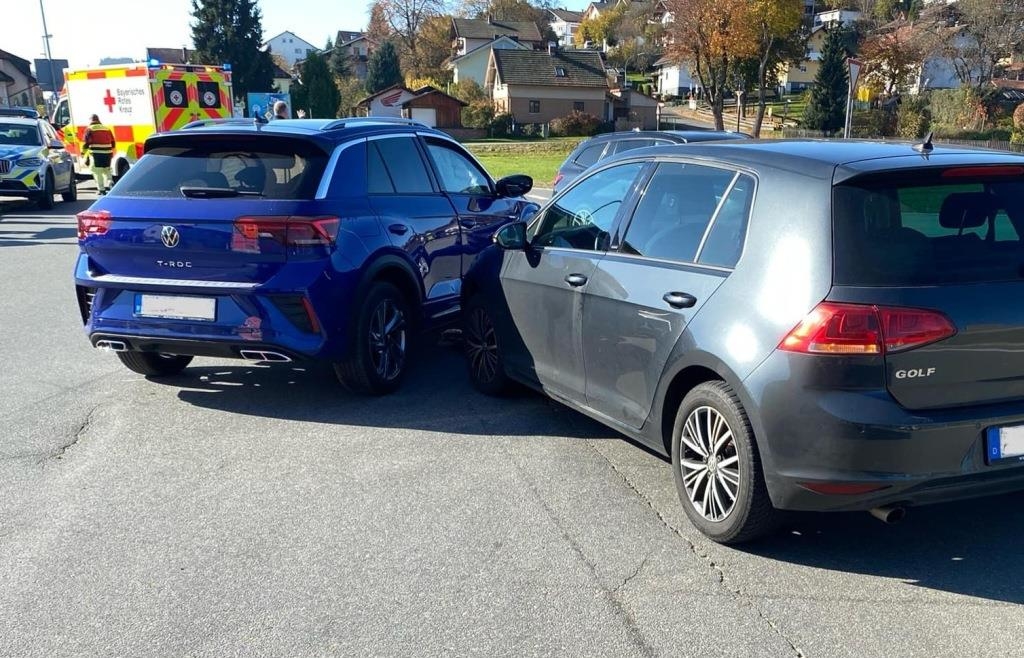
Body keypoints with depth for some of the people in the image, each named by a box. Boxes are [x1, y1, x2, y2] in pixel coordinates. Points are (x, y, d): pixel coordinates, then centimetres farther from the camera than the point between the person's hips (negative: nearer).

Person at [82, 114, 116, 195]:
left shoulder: (89, 129, 1)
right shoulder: (107, 129, 15)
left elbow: (86, 142, -4)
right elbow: (113, 143, 16)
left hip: (96, 153, -4)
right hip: (107, 153, 4)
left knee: (97, 172, 2)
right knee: (107, 170, 22)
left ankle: (101, 189, -2)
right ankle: (109, 183, 4)